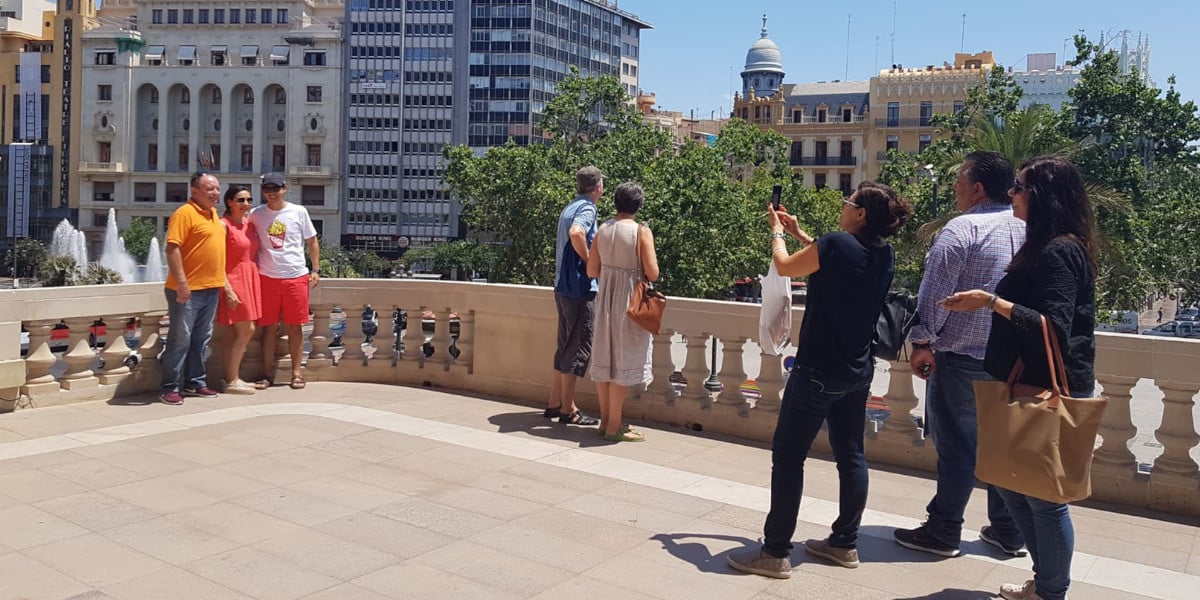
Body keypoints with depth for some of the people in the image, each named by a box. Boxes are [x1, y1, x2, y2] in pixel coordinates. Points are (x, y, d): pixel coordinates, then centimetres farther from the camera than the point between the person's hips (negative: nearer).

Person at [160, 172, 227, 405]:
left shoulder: (213, 214, 15)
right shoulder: (185, 213, -11)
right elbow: (172, 248, -18)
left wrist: (220, 281, 20)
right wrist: (181, 282, -24)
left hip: (211, 288, 8)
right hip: (188, 289, -8)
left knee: (201, 339, 15)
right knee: (180, 339, -3)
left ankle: (196, 382, 24)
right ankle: (171, 388, 4)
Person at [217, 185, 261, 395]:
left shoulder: (249, 224, 12)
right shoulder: (224, 225, -10)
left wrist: (255, 282, 10)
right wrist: (228, 290, -19)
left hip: (250, 280, 7)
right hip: (234, 281, -7)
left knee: (238, 332, 10)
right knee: (246, 330, -8)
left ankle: (231, 377, 16)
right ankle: (232, 381, 0)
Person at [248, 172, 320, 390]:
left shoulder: (299, 212, 3)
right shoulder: (256, 214, 5)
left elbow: (312, 241, 8)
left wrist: (315, 269, 2)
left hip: (296, 276, -1)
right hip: (267, 278, 1)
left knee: (294, 327, 3)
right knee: (269, 327, 5)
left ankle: (296, 373, 12)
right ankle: (267, 374, 12)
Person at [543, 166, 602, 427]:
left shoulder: (569, 208, 17)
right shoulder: (587, 208, -12)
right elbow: (576, 233, -33)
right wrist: (589, 261, -19)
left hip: (563, 286, 9)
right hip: (580, 288, -9)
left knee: (566, 345, 15)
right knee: (579, 347, -3)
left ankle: (554, 403, 20)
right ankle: (568, 410, 2)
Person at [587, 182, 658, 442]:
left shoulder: (603, 229, 3)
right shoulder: (641, 231, -12)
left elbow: (592, 271, 5)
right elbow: (652, 273, -15)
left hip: (605, 298, 6)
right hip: (629, 300, -5)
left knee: (604, 359, 12)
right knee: (623, 362, 0)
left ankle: (606, 420, 21)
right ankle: (615, 426, 4)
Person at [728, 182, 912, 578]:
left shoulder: (836, 244, -19)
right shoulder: (885, 256, 3)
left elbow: (784, 267, -2)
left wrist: (777, 233, 16)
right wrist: (800, 235, 24)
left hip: (819, 369, -8)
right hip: (858, 371, 8)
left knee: (788, 455, 0)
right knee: (851, 455, 15)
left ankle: (775, 553, 4)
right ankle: (845, 543, 25)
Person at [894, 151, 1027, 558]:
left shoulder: (961, 230, -14)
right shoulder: (1026, 231, 7)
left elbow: (933, 295, -17)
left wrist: (922, 343, -6)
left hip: (961, 357, -7)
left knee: (956, 445, 1)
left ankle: (943, 533, 11)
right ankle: (1008, 532, 24)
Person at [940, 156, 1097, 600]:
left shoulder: (1059, 251, -17)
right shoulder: (1046, 247, 13)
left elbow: (1054, 327, -25)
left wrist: (992, 301, -26)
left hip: (1051, 391, -10)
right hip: (1034, 385, 10)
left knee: (1043, 496, 1)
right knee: (1010, 480, 17)